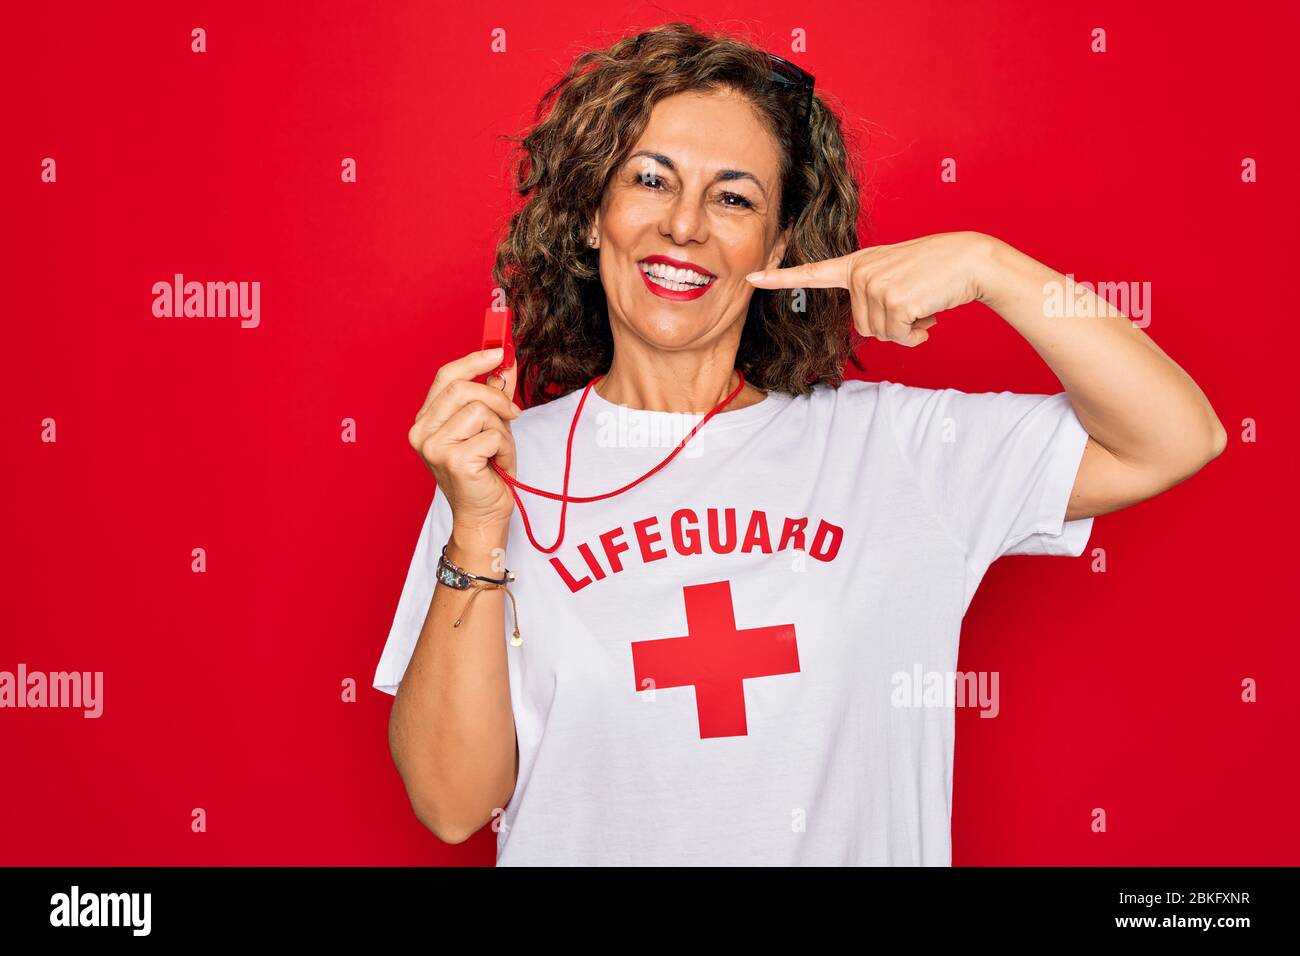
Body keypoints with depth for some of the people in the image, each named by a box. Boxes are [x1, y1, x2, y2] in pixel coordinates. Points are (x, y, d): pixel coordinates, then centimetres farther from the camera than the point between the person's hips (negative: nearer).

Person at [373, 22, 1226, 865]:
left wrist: (984, 264, -12)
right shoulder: (508, 464, -3)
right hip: (579, 846, -2)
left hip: (857, 846, 2)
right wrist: (478, 530, -17)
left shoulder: (887, 446, -1)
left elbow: (1177, 440, -6)